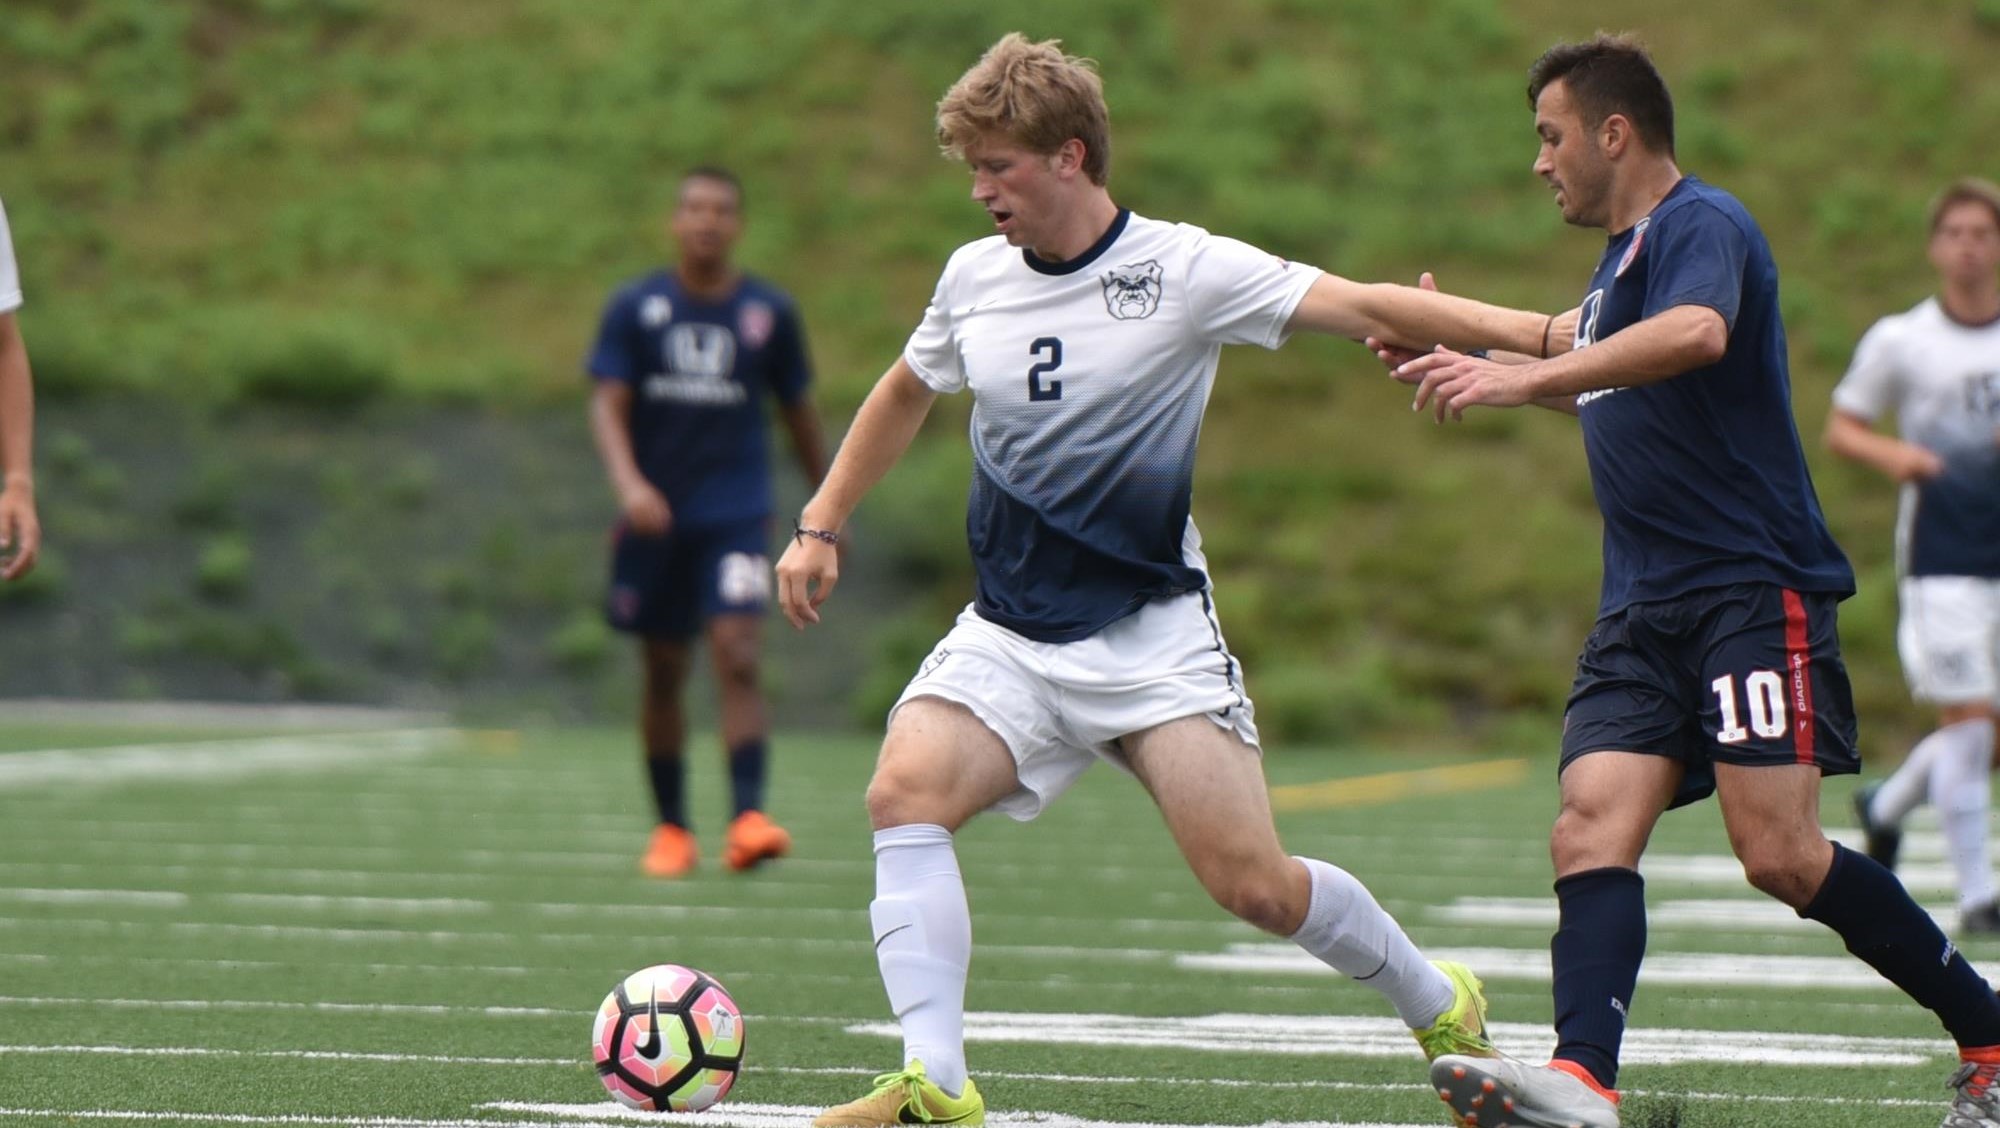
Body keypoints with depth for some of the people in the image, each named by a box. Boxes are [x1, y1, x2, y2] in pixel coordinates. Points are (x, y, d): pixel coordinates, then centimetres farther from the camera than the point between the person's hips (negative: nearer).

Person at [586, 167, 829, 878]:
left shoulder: (770, 312, 5)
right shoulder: (635, 307, 2)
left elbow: (798, 414, 15)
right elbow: (608, 404, -7)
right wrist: (629, 484, -24)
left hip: (737, 517, -1)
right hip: (656, 518, 1)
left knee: (737, 658, -17)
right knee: (664, 674, 7)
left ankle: (748, 820, -23)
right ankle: (670, 827, 19)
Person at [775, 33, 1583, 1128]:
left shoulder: (1182, 268, -9)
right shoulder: (973, 277, 5)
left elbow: (1361, 307, -15)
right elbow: (905, 393, 25)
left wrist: (1532, 332, -26)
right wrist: (820, 528, 22)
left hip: (1154, 636, -4)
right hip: (1009, 638, 4)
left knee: (1256, 886, -10)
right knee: (905, 788, -24)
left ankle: (1439, 1007, 19)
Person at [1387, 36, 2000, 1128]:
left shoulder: (1700, 223, -9)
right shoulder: (1620, 259, 22)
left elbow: (1697, 334, -32)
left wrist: (1529, 378, -38)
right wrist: (1465, 359, 37)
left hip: (1752, 587, -9)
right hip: (1643, 608, 9)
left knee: (1780, 854, -14)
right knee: (1591, 825, -13)